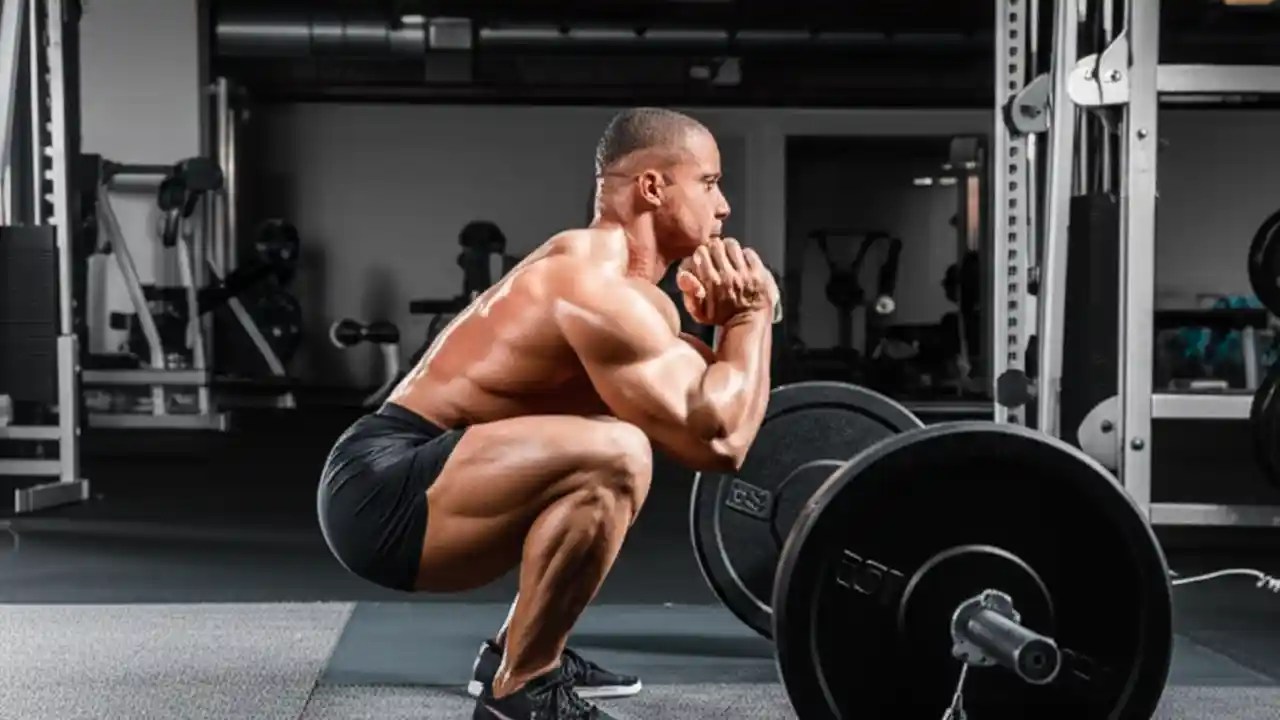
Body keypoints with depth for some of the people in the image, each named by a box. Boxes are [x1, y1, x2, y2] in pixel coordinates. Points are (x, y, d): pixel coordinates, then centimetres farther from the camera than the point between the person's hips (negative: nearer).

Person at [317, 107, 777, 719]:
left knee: (619, 453, 25)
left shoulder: (592, 267, 13)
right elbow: (717, 439, -25)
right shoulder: (599, 289, -19)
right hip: (382, 494, -11)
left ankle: (518, 650, 23)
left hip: (398, 485, 11)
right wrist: (752, 313, -10)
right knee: (614, 456, -30)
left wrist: (720, 323, 1)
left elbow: (700, 406, 20)